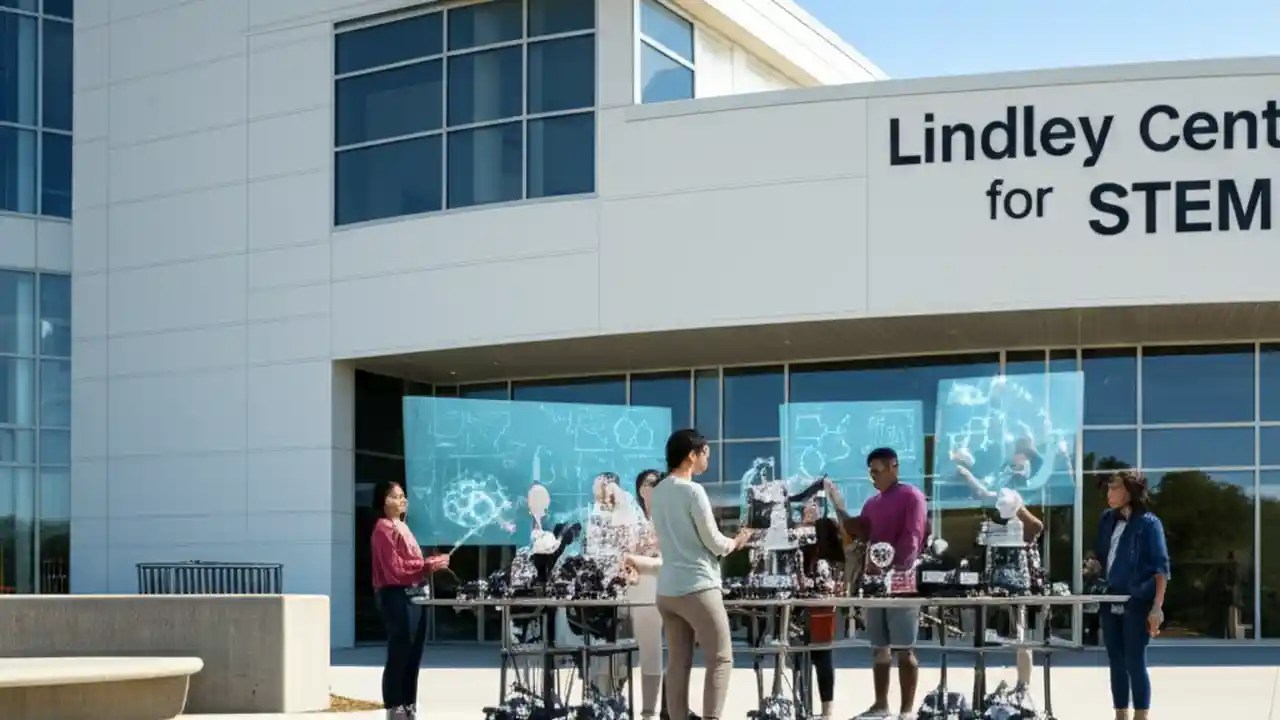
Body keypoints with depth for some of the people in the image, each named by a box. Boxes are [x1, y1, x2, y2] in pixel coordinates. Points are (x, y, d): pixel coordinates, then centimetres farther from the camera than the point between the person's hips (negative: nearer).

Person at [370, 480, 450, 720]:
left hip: (413, 595, 10)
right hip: (396, 597, -10)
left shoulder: (401, 527, 20)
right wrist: (429, 566, -17)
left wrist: (432, 565, 8)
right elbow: (396, 569, -17)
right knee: (398, 656, -7)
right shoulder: (384, 529, -10)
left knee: (412, 656, 12)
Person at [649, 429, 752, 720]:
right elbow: (714, 543, -9)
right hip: (697, 587, -7)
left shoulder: (657, 493, 11)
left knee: (678, 663, 8)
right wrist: (735, 542, 11)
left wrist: (725, 543, 20)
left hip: (667, 589, 7)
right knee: (720, 658, 0)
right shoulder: (693, 491, -12)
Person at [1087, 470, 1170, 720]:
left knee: (1135, 663, -5)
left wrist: (1157, 607, -16)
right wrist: (1093, 568, 0)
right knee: (1116, 664, 10)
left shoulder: (1148, 523, -7)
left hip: (1137, 603, -6)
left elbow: (1161, 568, -10)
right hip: (1111, 603, 6)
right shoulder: (1107, 520, 10)